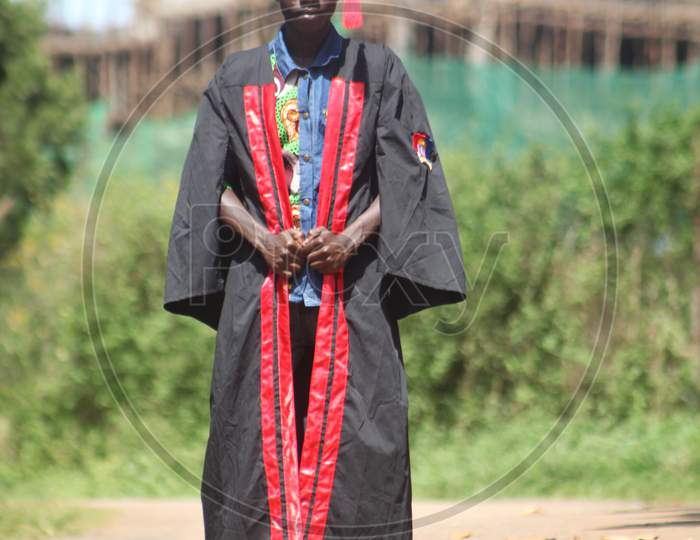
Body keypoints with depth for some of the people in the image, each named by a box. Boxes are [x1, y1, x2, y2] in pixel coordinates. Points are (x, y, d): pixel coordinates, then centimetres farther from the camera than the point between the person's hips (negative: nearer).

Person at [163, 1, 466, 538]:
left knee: (357, 442, -6)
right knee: (259, 432, -3)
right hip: (260, 289, 1)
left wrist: (351, 238, -11)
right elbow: (207, 183, 8)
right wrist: (262, 238, -8)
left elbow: (407, 174, 4)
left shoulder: (378, 71, 8)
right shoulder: (237, 77, 11)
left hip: (353, 290, -1)